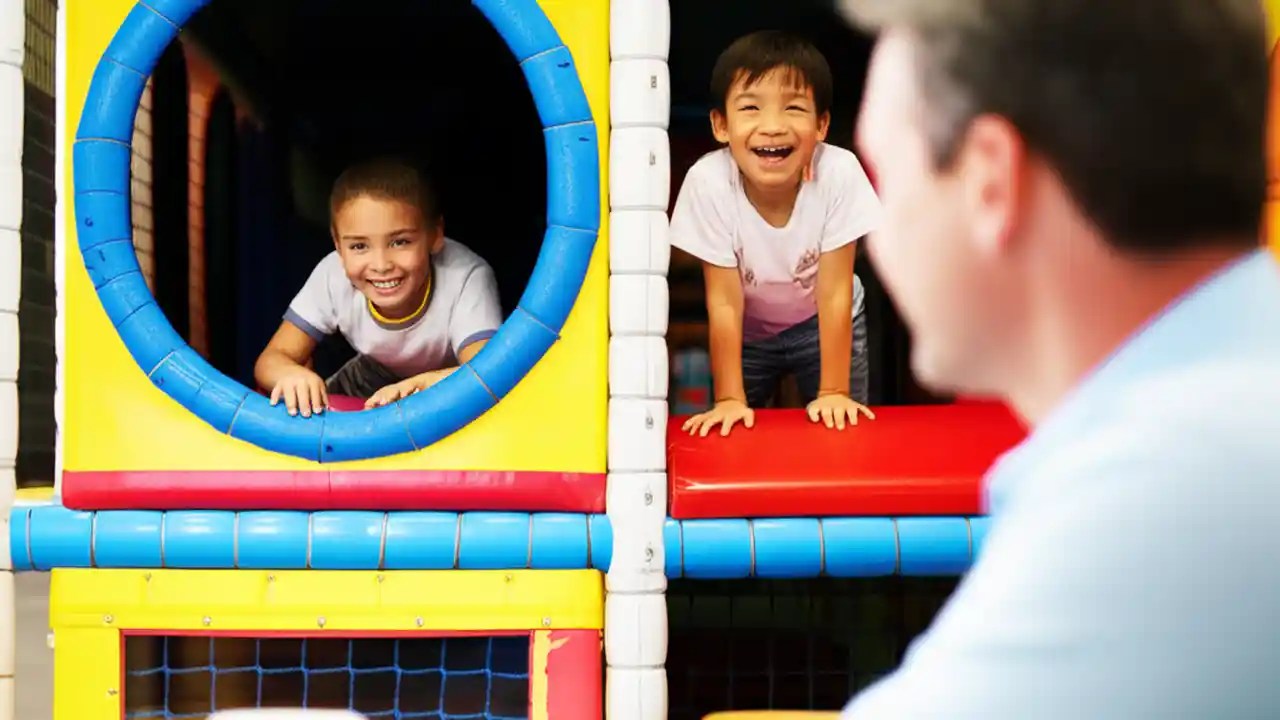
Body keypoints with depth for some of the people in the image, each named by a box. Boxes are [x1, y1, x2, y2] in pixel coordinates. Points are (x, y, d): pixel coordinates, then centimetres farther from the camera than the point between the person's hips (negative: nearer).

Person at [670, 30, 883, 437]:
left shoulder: (839, 174, -32)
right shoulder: (709, 182, -32)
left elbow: (834, 294, -23)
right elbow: (723, 301, -23)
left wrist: (834, 393, -22)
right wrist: (729, 399, -22)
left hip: (821, 325, 0)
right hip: (745, 331, 0)